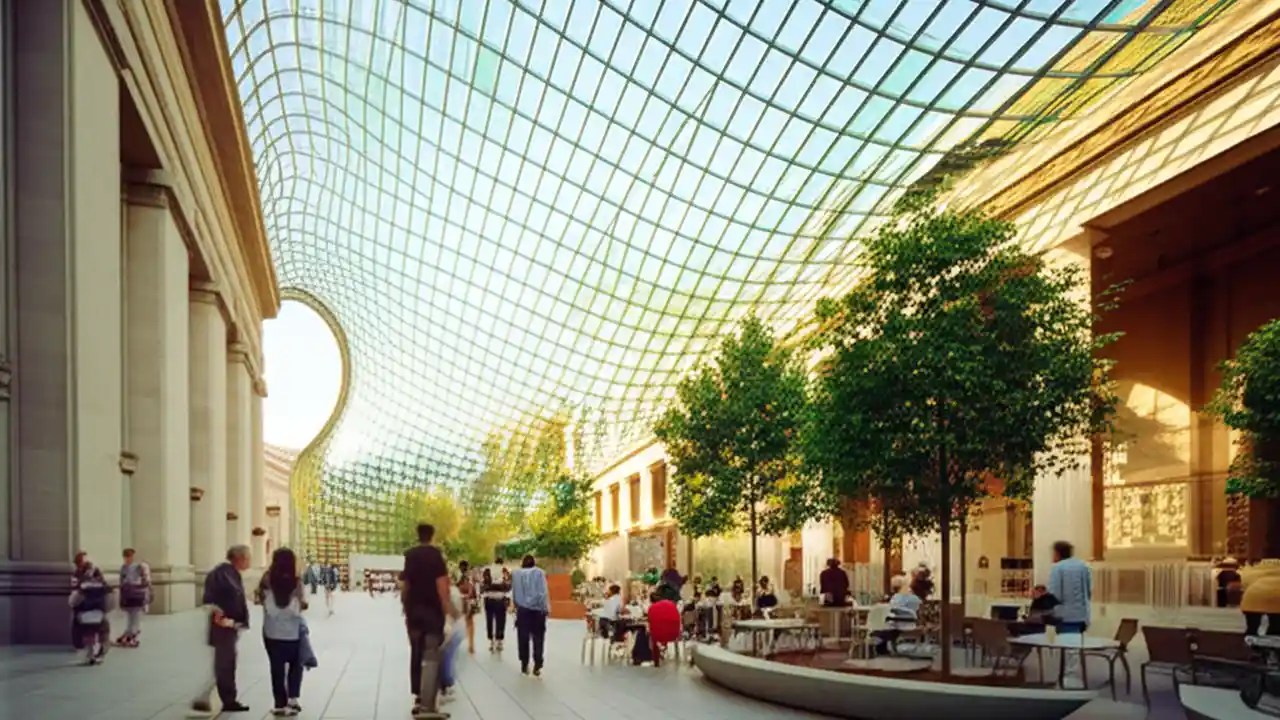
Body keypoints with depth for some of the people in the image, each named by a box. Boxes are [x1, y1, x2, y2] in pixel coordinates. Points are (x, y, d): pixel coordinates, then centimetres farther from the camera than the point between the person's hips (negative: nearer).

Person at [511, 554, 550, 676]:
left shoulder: (516, 574, 0)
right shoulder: (539, 572, -7)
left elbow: (514, 593, 0)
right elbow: (542, 592, -11)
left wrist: (516, 605, 8)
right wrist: (546, 608, -5)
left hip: (522, 609, 2)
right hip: (537, 609, -2)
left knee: (523, 638, 10)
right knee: (538, 638, 5)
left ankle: (524, 665, 14)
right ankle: (537, 666, 3)